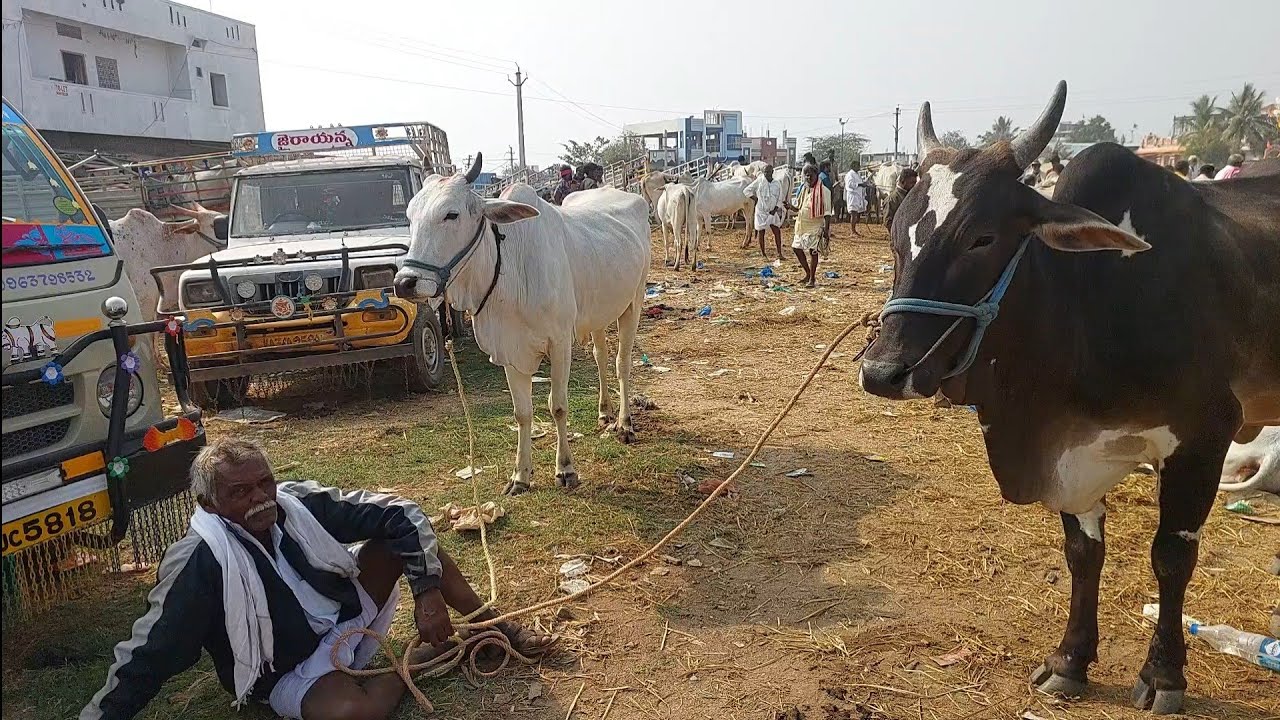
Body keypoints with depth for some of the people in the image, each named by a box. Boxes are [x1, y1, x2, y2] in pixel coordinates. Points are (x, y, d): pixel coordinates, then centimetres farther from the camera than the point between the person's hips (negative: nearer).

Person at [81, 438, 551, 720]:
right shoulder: (198, 564, -22)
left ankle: (494, 628, 1)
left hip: (350, 616, 6)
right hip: (295, 671, -5)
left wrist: (428, 593, -19)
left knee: (402, 530, -10)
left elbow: (399, 513, -11)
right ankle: (423, 655, -5)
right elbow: (143, 661, -19)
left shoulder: (298, 504, -11)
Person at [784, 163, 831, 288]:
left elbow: (827, 212, -13)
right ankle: (808, 273, 25)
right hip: (802, 224, 7)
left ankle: (812, 278, 4)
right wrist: (791, 207, -2)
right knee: (796, 247, 8)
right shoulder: (804, 189, 10)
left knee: (812, 250, -8)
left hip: (815, 225, -7)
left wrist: (826, 229, -20)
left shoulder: (823, 191, -10)